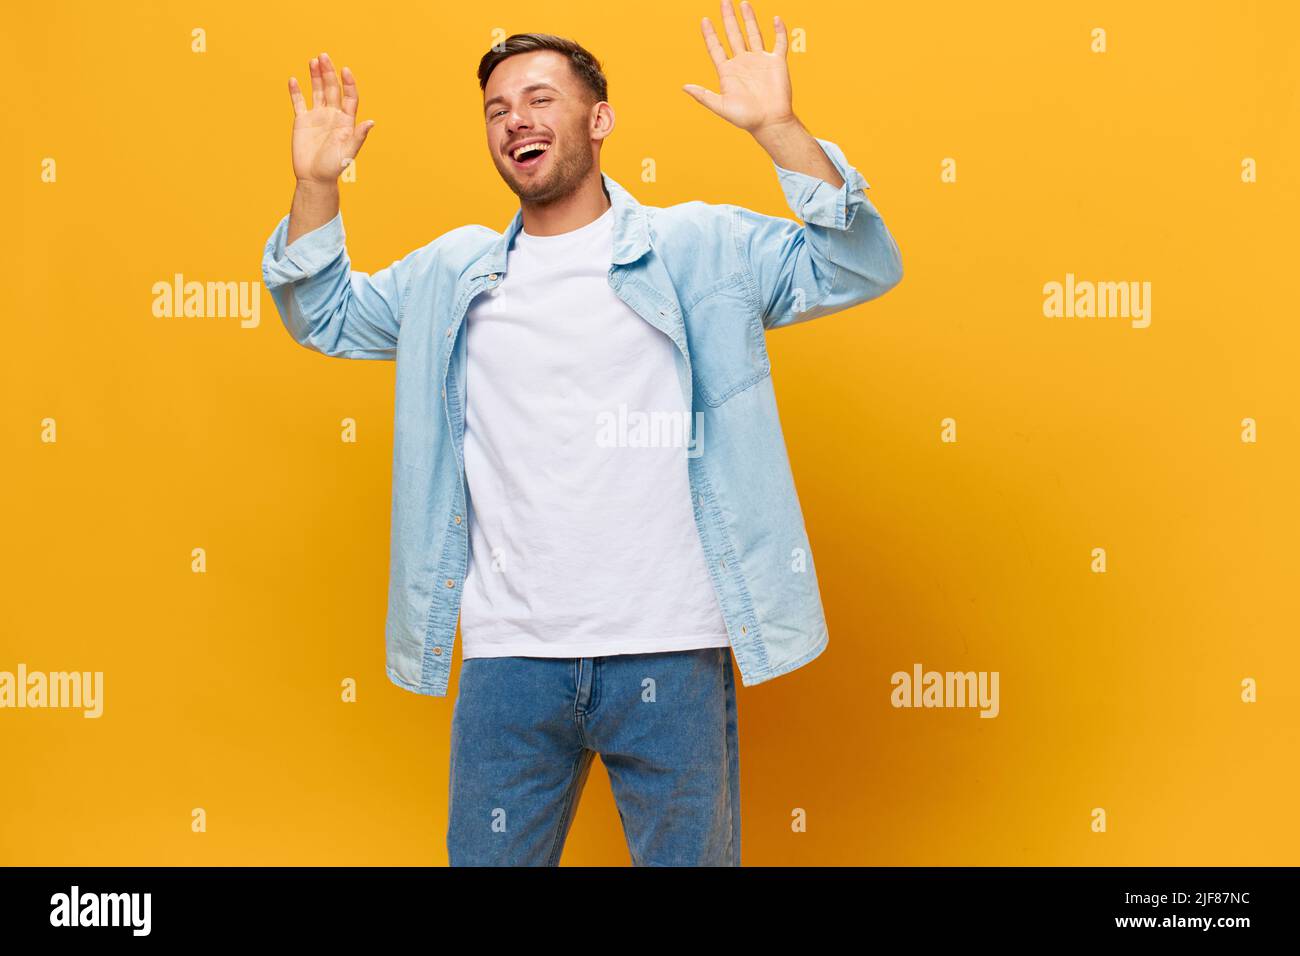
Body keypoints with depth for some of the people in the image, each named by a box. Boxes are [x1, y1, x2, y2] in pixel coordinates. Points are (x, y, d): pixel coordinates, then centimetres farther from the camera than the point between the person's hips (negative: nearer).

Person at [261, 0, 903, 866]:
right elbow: (326, 316, 21)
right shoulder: (453, 273, 12)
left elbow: (859, 268, -5)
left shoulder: (700, 248, 2)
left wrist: (777, 128, -16)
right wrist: (317, 184, 7)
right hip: (508, 656, 3)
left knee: (691, 856, 11)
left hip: (671, 656, -2)